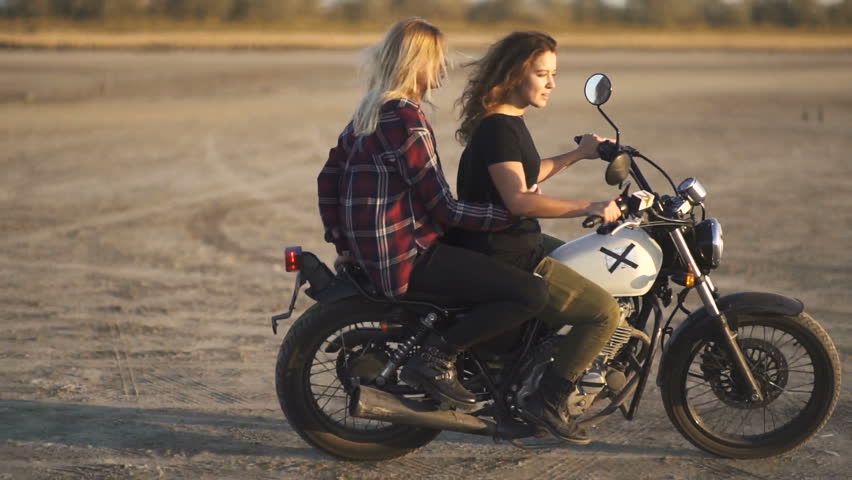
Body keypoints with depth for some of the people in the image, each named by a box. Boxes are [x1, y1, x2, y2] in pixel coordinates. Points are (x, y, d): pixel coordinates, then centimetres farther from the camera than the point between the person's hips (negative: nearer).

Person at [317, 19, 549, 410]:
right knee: (532, 293, -17)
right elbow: (443, 208, -18)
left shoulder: (369, 111, 13)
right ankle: (435, 358, -13)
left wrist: (344, 245, 22)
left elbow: (328, 178, 18)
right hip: (410, 257, -10)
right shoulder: (406, 117, -16)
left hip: (372, 253, 10)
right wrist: (514, 212, -12)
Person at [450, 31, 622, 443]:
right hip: (503, 261, -11)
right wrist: (589, 207, -35)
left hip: (516, 246, 11)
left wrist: (577, 154, 28)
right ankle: (549, 401, -4)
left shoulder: (507, 122, 12)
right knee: (604, 311, -12)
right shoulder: (496, 128, -21)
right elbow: (519, 200, -32)